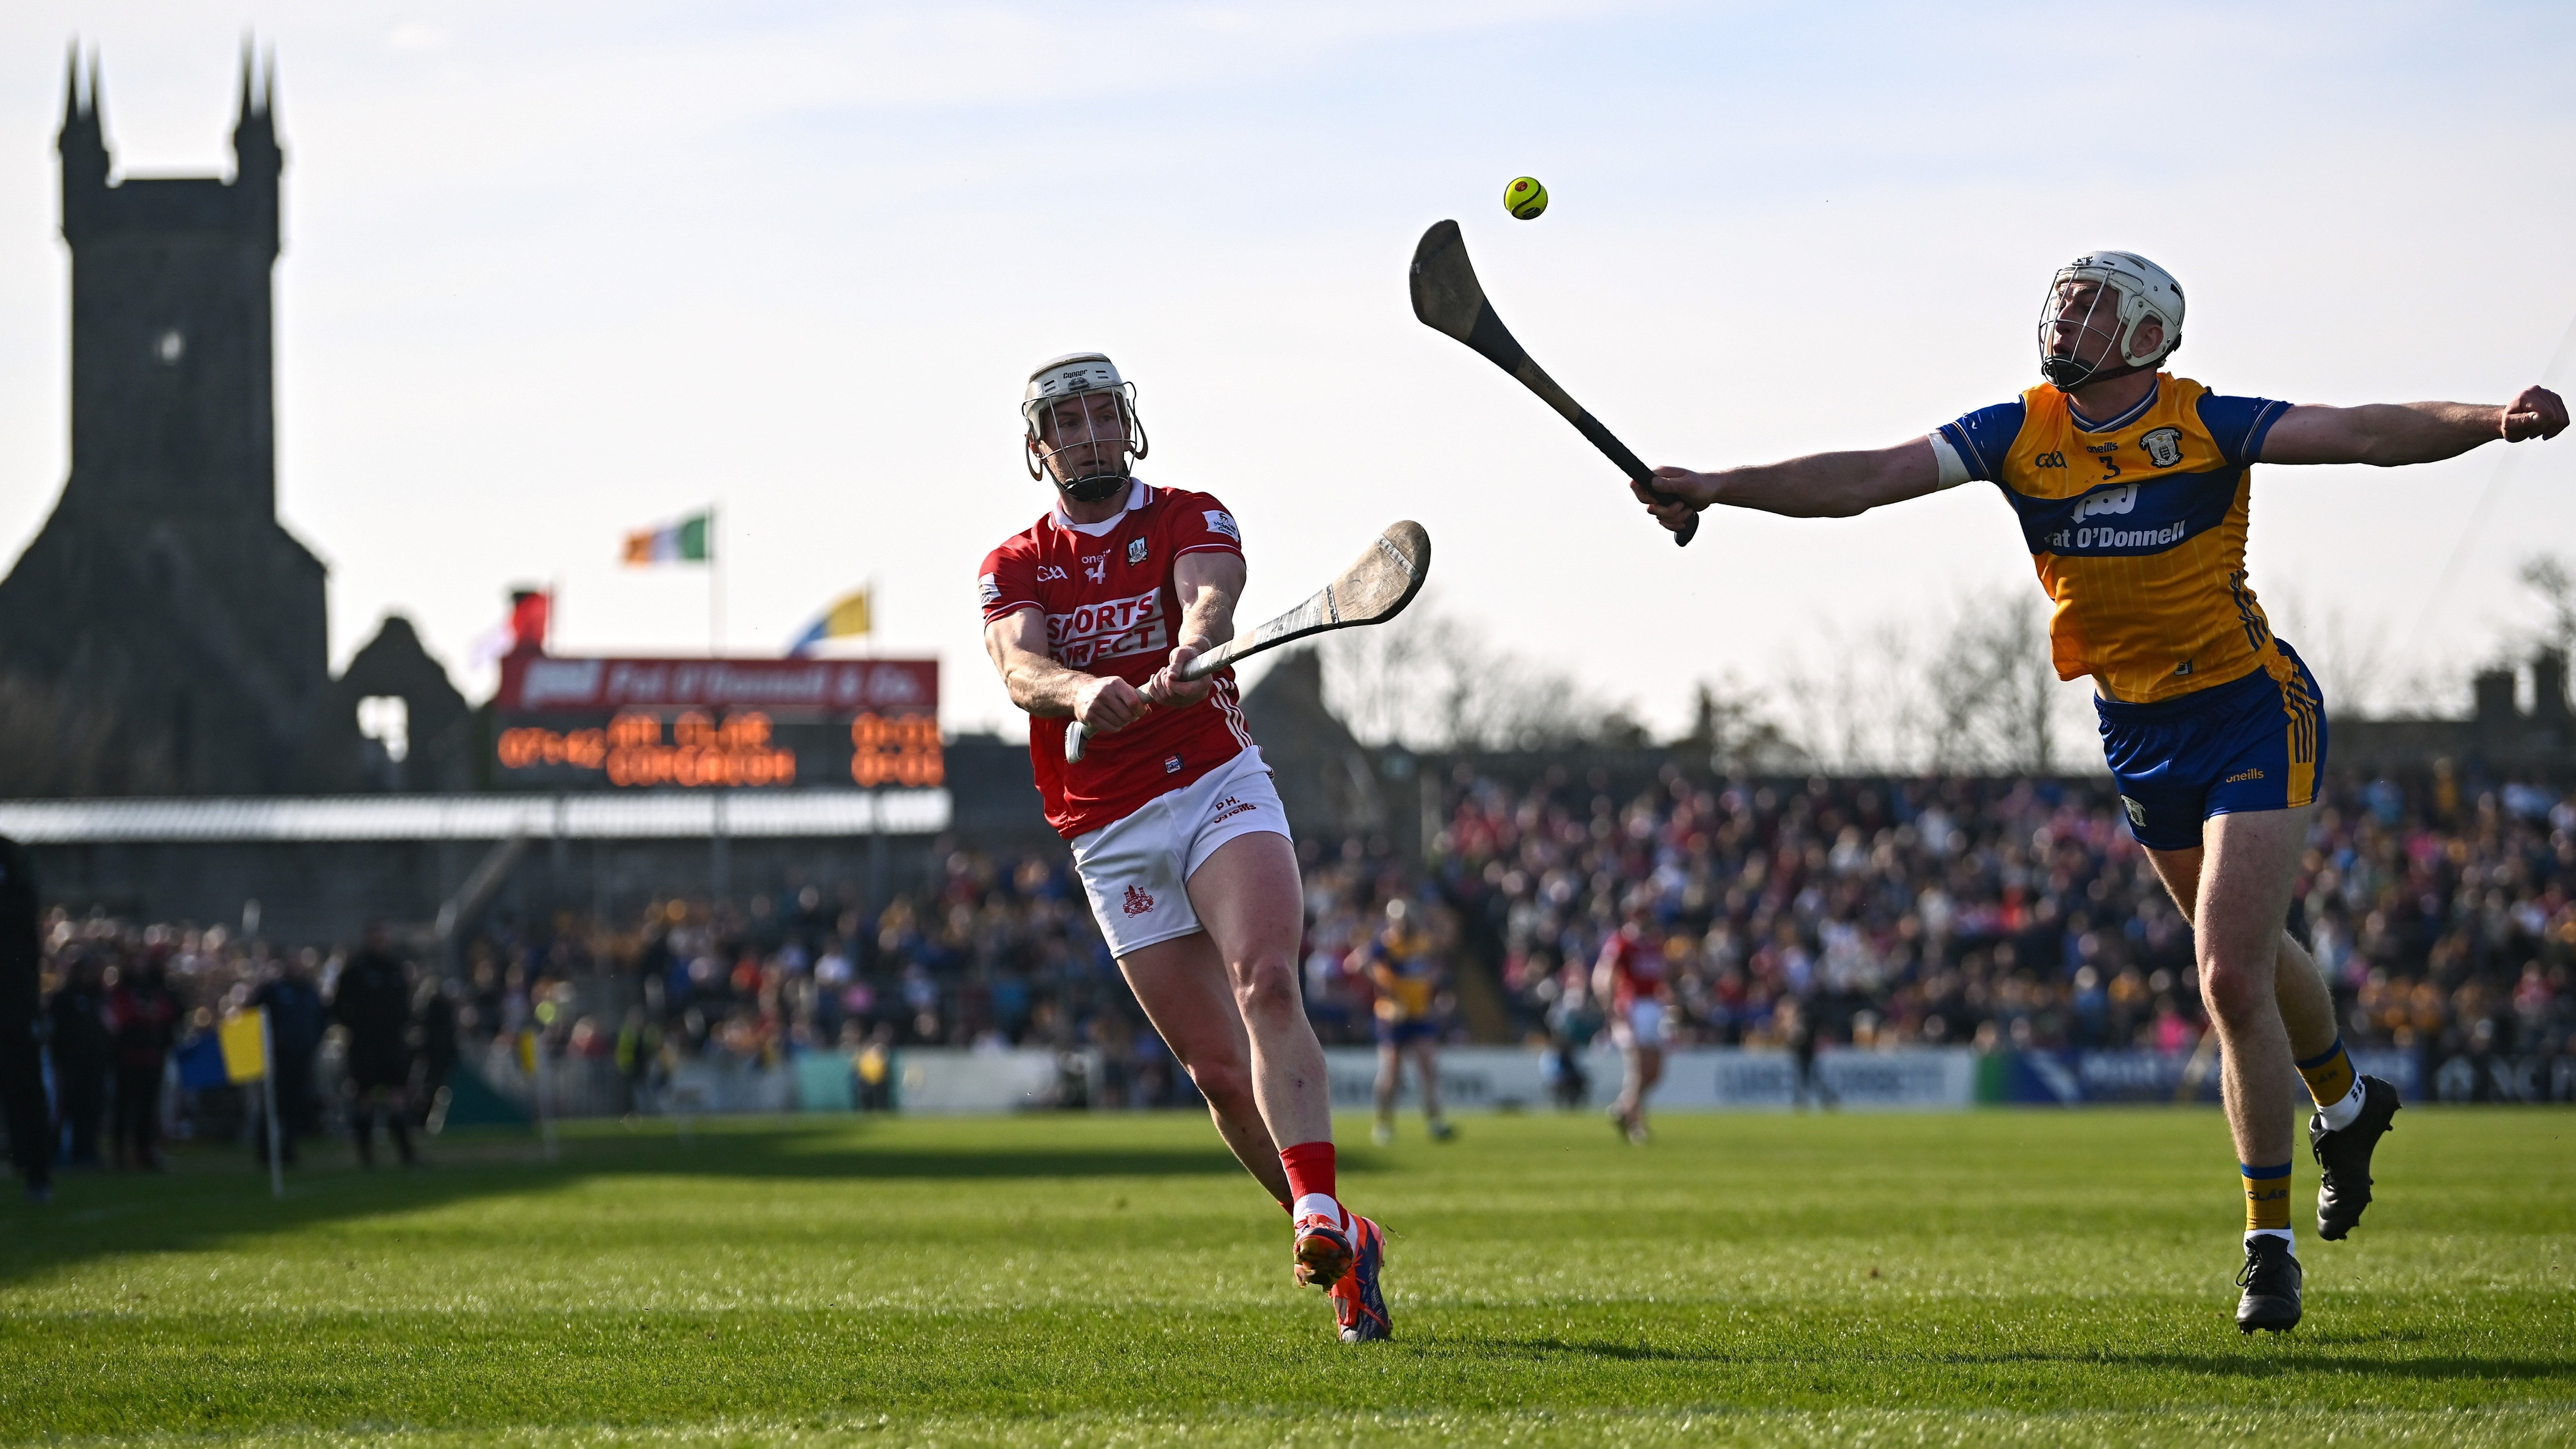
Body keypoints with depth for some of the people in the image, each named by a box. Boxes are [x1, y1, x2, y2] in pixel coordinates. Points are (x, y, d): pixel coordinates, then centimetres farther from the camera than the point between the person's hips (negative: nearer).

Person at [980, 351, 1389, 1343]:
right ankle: (1348, 1249, 14)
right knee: (1217, 1067, 0)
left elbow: (1209, 599, -18)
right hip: (1112, 840, 3)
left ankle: (1319, 1220, -39)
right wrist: (1082, 690, -35)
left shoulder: (1190, 519, 5)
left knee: (1266, 985, -27)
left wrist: (1187, 654, -43)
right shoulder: (1014, 567, 11)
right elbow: (1020, 667, -11)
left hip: (1218, 788, -3)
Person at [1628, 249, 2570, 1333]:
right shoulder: (2021, 433, -4)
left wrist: (2489, 422, -40)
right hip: (2136, 733, 5)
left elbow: (2366, 435, -24)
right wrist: (1717, 488, -19)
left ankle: (2270, 1245, -5)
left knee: (2232, 978, -16)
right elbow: (1863, 481, -9)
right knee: (2246, 953, 22)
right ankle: (2345, 1103, 52)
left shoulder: (2204, 425, -15)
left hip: (2250, 713, -5)